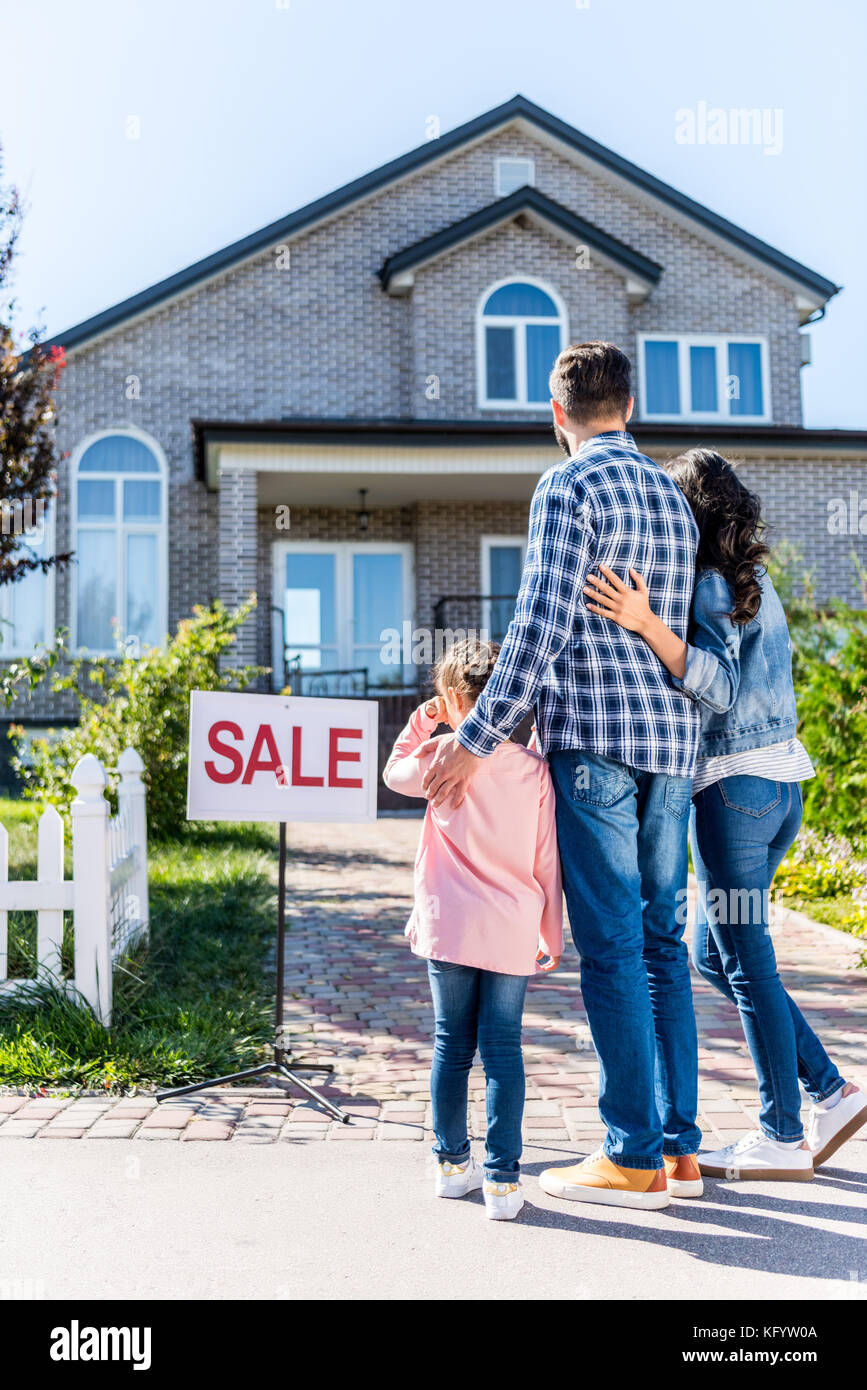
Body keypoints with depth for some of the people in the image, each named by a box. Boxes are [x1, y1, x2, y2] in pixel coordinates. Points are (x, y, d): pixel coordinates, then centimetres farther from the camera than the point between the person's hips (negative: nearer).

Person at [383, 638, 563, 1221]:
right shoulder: (536, 769, 0)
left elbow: (395, 773, 17)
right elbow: (547, 861, 4)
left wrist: (420, 724, 21)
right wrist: (553, 934, 13)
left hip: (450, 926, -1)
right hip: (513, 931, 1)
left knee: (452, 1043, 12)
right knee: (503, 1047, 6)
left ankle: (453, 1162, 24)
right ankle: (502, 1179, 5)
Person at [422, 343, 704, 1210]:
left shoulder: (568, 488, -6)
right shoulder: (671, 496, 18)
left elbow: (541, 627, -16)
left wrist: (475, 738, -14)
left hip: (595, 742, -7)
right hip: (671, 739, 8)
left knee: (612, 948, -3)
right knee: (662, 942, 11)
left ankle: (634, 1158, 4)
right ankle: (680, 1145, 18)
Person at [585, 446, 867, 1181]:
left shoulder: (711, 584, -11)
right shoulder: (756, 581, 15)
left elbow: (718, 685, -21)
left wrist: (646, 624, -32)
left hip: (735, 785, -9)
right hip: (781, 781, 9)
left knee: (746, 962, 1)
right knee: (715, 954, 16)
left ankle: (782, 1138, 12)